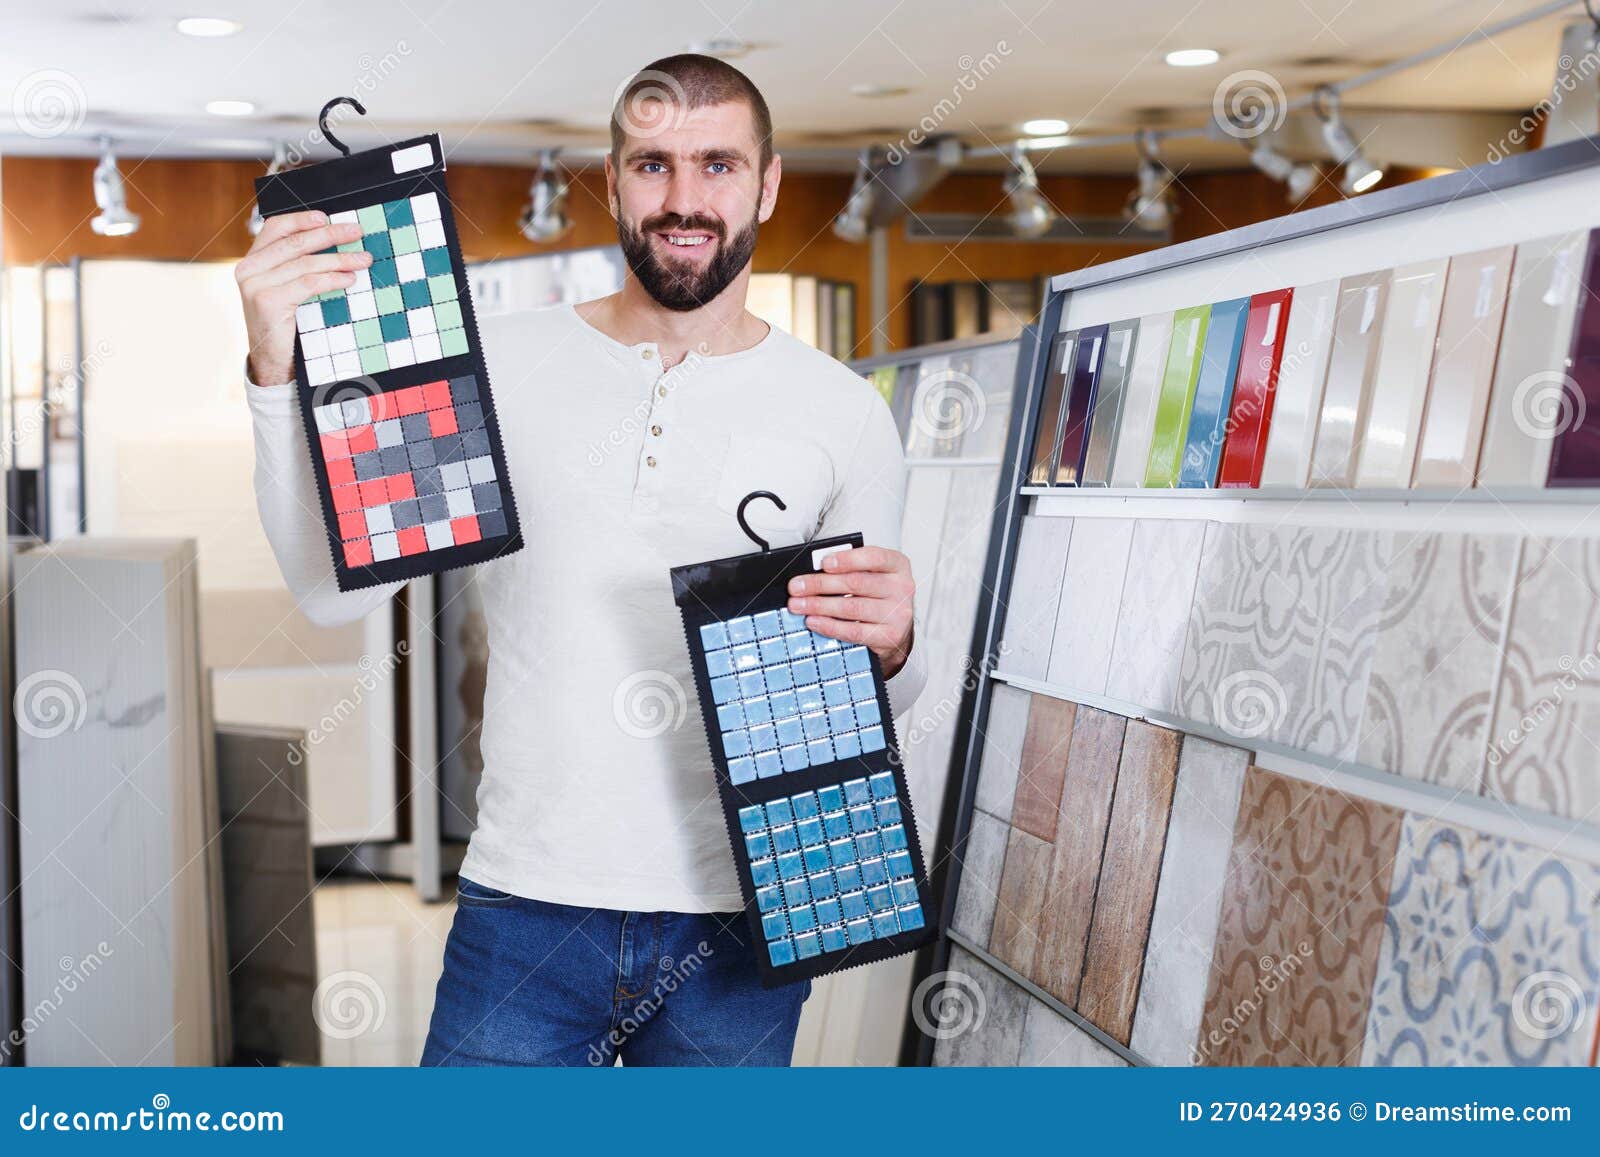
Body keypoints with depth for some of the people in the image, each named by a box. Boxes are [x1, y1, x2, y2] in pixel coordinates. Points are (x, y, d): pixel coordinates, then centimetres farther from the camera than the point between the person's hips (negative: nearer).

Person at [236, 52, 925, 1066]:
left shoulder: (843, 411, 1)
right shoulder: (502, 365, 2)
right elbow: (334, 587, -4)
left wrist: (892, 645, -16)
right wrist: (282, 369, -14)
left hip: (736, 930, 0)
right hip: (526, 905, 0)